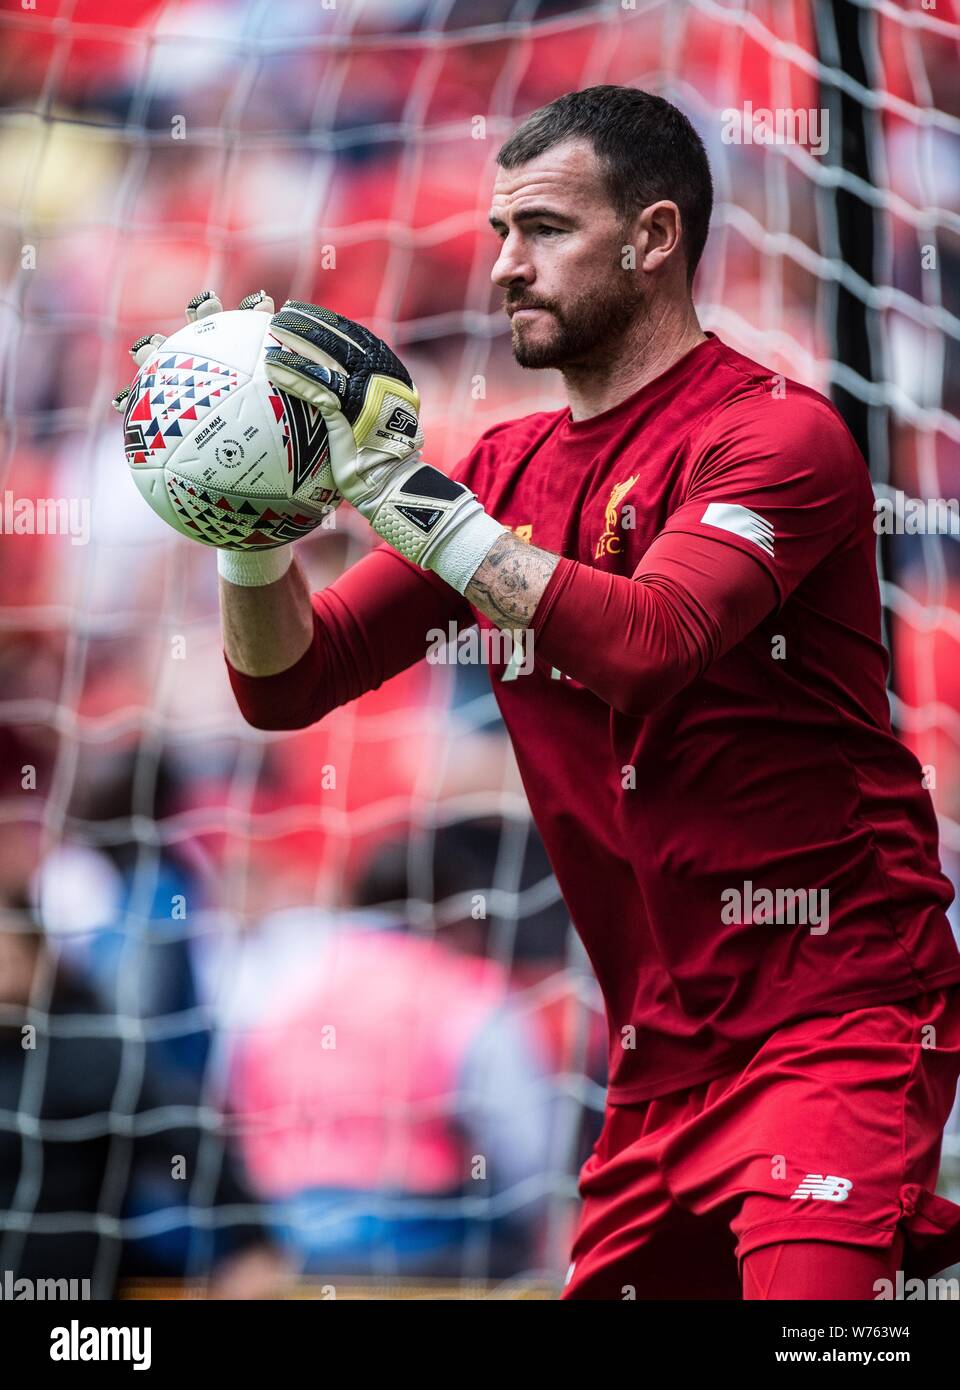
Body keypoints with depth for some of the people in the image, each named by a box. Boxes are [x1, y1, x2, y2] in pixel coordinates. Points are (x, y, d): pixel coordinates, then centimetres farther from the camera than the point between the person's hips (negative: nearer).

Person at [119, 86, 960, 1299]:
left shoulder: (776, 432, -9)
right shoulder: (511, 468, 12)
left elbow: (648, 641, -27)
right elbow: (285, 683, 11)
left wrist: (400, 486, -25)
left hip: (832, 1007, -7)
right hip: (661, 1045, 7)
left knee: (802, 1292, -25)